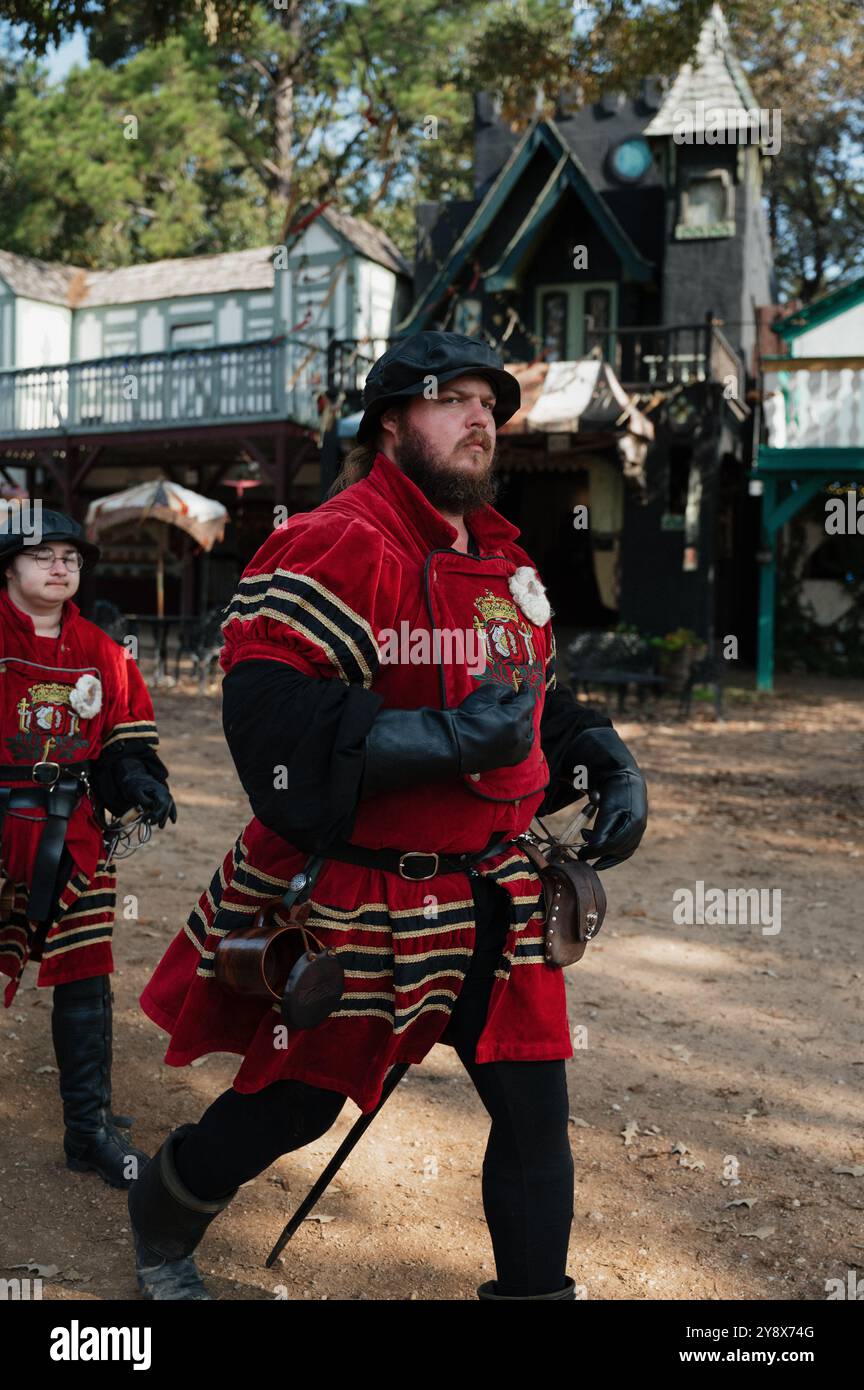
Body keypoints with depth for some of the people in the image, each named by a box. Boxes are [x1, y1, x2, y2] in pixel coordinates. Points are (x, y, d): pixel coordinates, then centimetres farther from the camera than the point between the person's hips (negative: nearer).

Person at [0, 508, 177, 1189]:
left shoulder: (103, 653, 8)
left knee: (85, 976, 5)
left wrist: (140, 778, -6)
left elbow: (125, 736, 13)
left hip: (73, 837, 3)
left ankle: (90, 1130, 17)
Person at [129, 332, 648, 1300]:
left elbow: (535, 697, 23)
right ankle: (159, 1219, 45)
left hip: (492, 898, 7)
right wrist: (449, 738, -32)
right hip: (352, 899, -6)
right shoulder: (337, 546, -17)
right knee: (290, 1107, 13)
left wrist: (610, 765, 6)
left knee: (534, 1110, 8)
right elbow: (267, 716, -28)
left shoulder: (505, 559, 10)